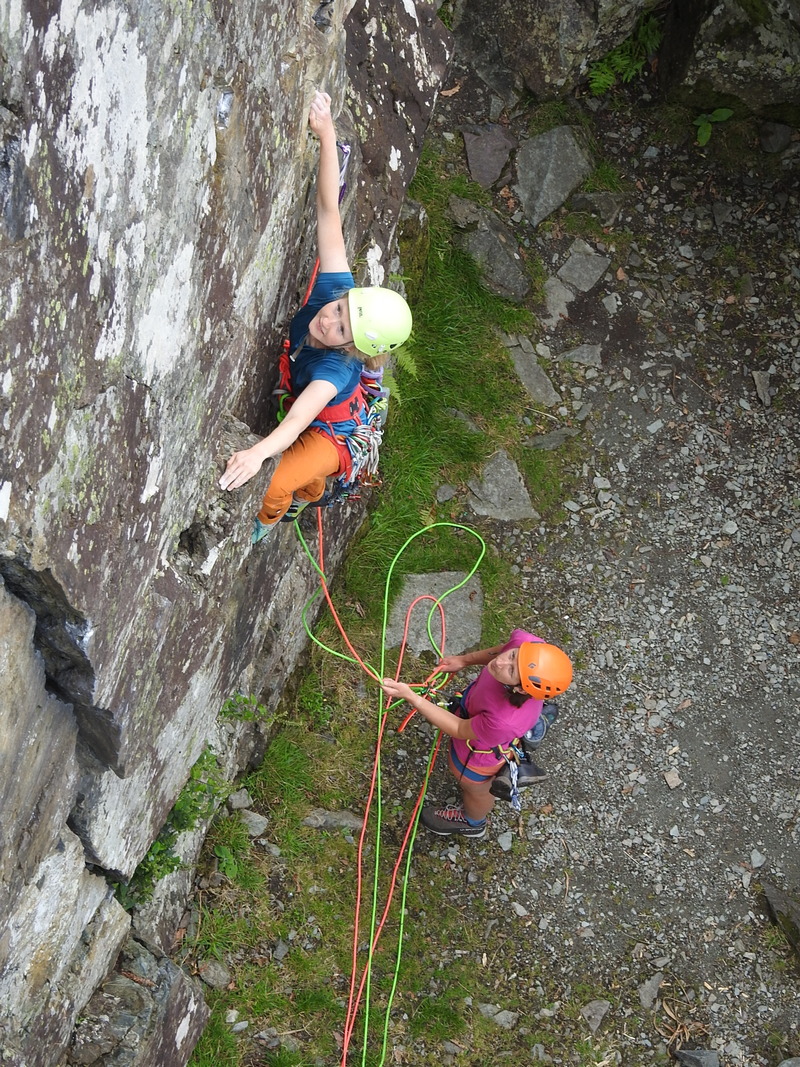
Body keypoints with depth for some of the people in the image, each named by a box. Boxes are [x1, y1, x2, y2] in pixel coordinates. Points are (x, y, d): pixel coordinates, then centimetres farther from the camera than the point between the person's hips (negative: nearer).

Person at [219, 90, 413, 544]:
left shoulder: (337, 367, -45)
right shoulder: (335, 288, -30)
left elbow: (298, 420, -62)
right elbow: (329, 211, -34)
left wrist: (259, 452, -81)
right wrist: (327, 134, -43)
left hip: (329, 436, -7)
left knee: (269, 489, -26)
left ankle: (266, 521, 11)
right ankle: (309, 495, 71)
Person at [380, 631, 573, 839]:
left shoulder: (505, 722, -49)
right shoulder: (526, 643, -36)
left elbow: (460, 730, -28)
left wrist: (409, 696, -30)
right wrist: (465, 660, 0)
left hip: (479, 755, -5)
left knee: (475, 789, 31)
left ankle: (472, 823, 66)